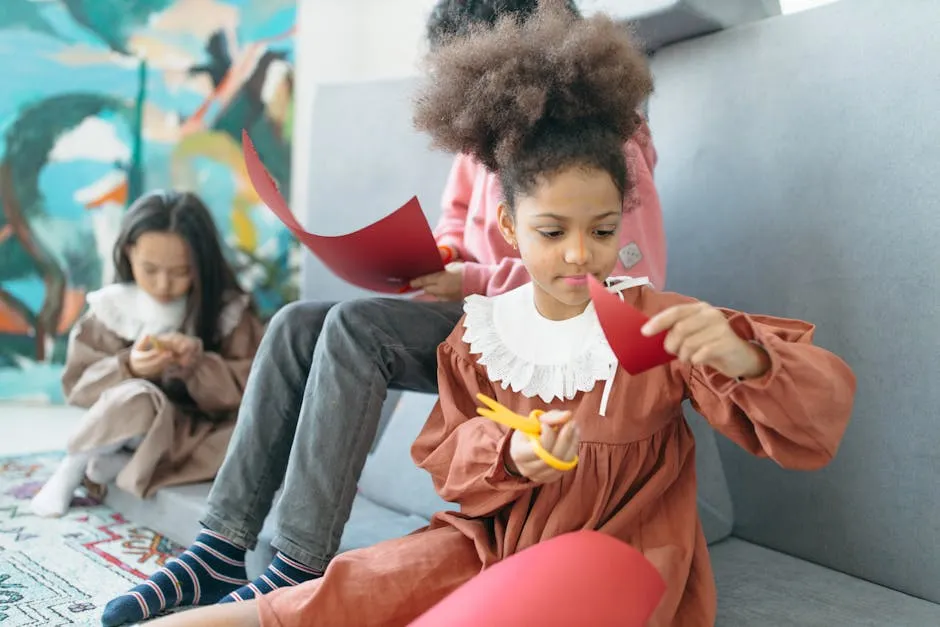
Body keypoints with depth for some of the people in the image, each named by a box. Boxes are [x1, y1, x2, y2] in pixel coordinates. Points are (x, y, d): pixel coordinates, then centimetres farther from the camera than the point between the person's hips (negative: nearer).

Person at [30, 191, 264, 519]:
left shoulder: (229, 311, -8)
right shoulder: (112, 308, -5)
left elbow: (249, 388, -11)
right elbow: (78, 384, -4)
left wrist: (197, 363, -28)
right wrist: (128, 368, -24)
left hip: (196, 432, 1)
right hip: (135, 427, -1)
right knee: (138, 402, -35)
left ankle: (120, 465, -15)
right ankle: (74, 465, -3)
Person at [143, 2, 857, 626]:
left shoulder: (659, 324, -13)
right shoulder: (482, 330, -3)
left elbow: (814, 423, -17)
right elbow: (446, 457, 4)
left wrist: (744, 358, -40)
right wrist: (508, 454, -19)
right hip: (496, 538, 3)